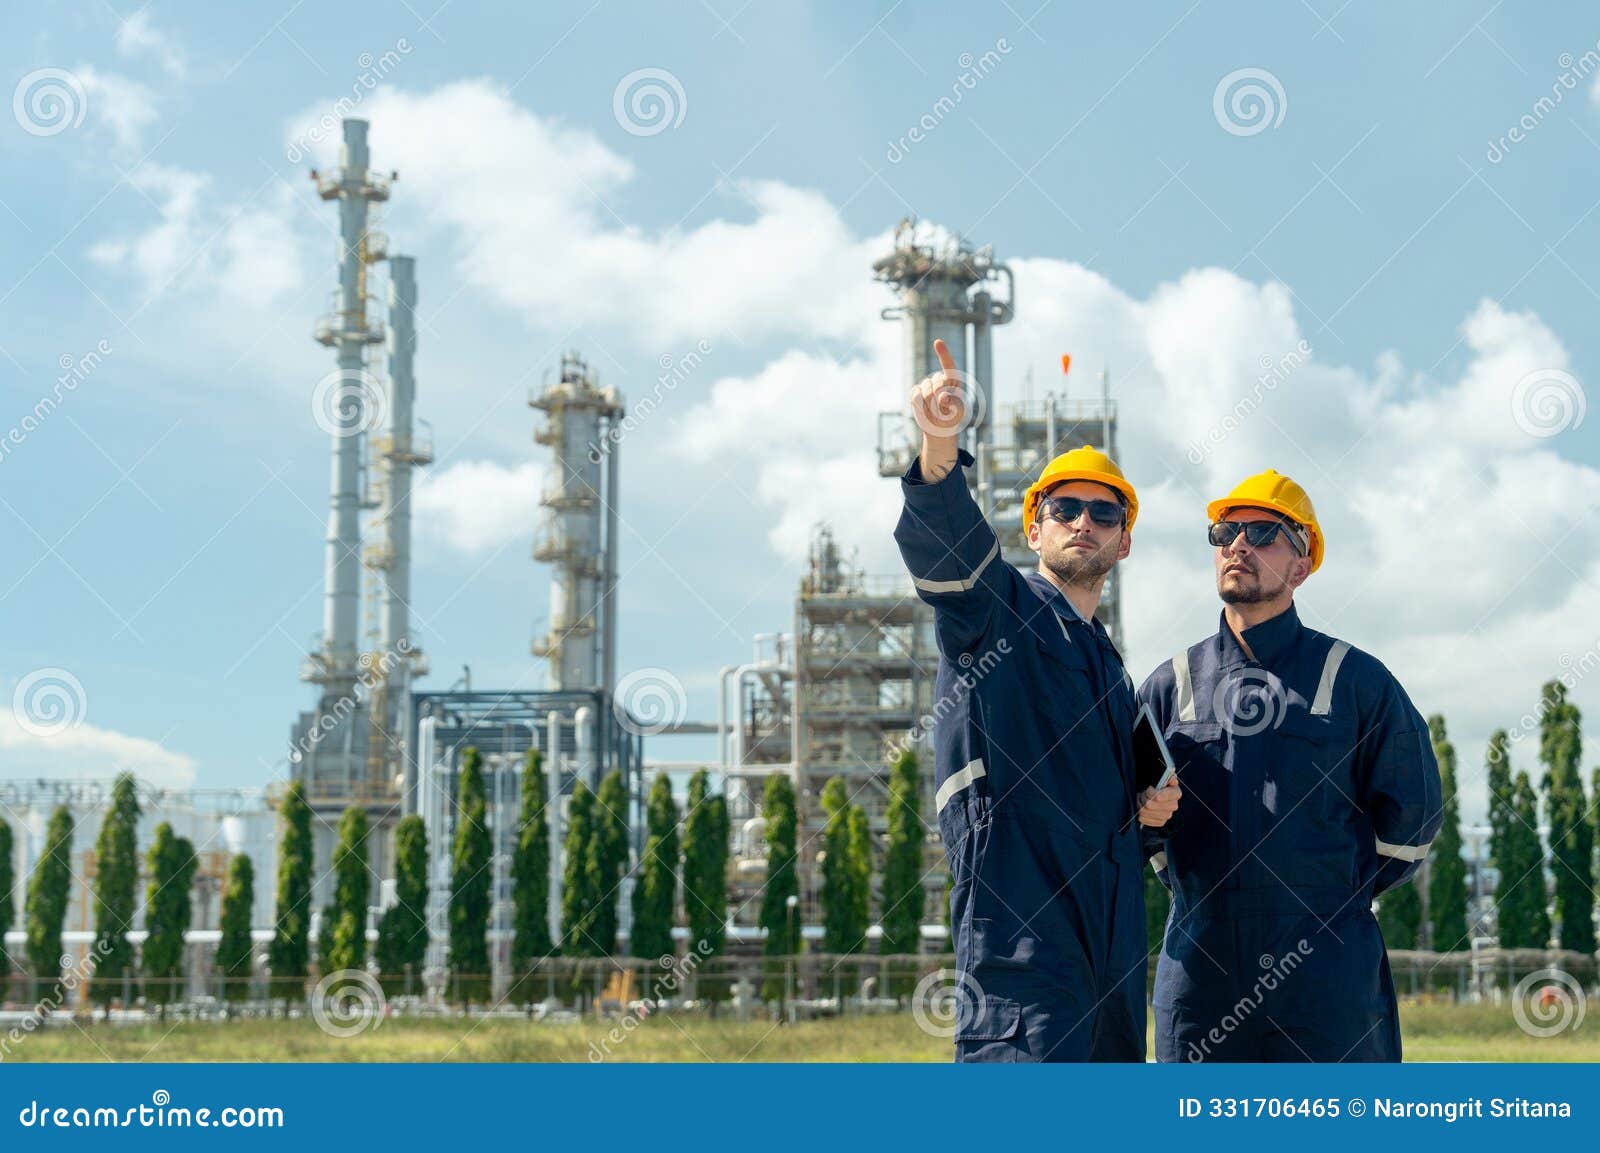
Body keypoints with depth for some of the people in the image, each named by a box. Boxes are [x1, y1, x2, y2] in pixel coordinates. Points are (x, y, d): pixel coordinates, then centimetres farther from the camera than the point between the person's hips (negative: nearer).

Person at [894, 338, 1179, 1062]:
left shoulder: (1109, 668, 28)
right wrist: (940, 446, -37)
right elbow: (942, 540, -18)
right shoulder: (998, 607, 5)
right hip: (1018, 918, -8)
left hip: (1109, 940, 8)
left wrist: (1151, 806, 13)